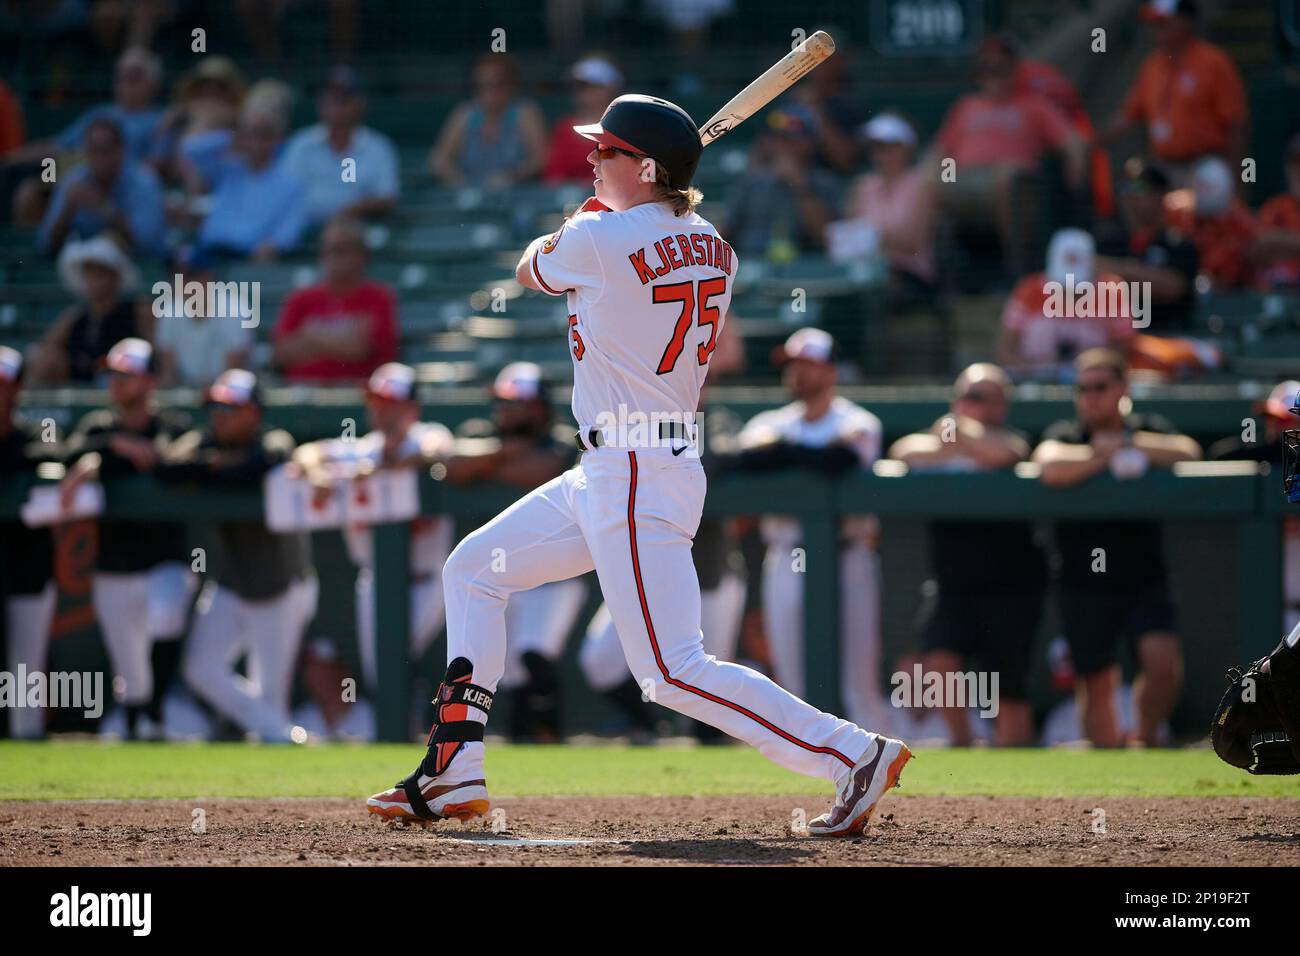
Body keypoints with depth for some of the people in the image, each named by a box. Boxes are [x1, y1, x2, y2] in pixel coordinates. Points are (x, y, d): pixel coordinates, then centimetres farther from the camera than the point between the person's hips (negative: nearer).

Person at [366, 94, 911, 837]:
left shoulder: (597, 239, -15)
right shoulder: (713, 251, 7)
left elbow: (530, 270, 8)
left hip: (635, 481, -10)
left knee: (675, 673, -12)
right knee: (473, 571, 18)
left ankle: (852, 754, -14)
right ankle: (454, 776, 17)